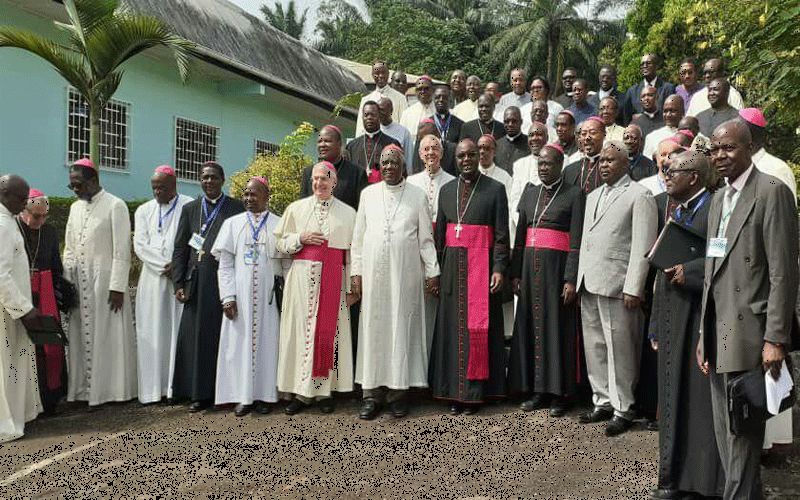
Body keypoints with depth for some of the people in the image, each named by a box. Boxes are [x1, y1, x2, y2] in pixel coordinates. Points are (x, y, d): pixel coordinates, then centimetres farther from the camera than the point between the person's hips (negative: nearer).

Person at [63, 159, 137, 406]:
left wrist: (118, 287, -15)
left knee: (108, 335, 0)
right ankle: (84, 388, 18)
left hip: (105, 281, -6)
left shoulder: (115, 206, -8)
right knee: (81, 335, 8)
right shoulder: (75, 207, 12)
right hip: (78, 283, 6)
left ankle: (112, 388, 9)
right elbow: (69, 248, 15)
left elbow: (121, 251, -11)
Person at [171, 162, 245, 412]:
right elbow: (180, 249, 11)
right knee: (196, 337, 3)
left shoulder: (236, 208, 5)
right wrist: (178, 283, 2)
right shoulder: (189, 209, 13)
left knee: (224, 335, 1)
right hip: (197, 284, 3)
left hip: (226, 281, -2)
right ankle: (200, 394, 11)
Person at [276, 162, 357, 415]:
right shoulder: (296, 208, 9)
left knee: (328, 331, 0)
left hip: (332, 279, -1)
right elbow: (281, 242, 11)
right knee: (301, 330, 0)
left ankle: (325, 390, 9)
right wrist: (301, 239, -8)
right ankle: (301, 391, 6)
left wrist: (352, 287, -1)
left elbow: (352, 251, 4)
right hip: (302, 276, 1)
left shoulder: (348, 213, 7)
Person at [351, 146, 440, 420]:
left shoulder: (417, 195, 6)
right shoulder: (368, 194, 10)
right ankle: (372, 392, 7)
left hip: (405, 274, -1)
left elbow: (426, 238, 5)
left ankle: (398, 390, 7)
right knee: (373, 328, 2)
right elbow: (358, 237, 9)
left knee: (401, 328, 0)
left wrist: (432, 272, -1)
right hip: (373, 273, 2)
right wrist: (356, 272, 3)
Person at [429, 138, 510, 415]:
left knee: (478, 327, -1)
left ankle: (475, 392, 8)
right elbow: (439, 233, 13)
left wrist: (499, 269, -13)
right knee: (452, 326, 5)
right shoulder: (446, 190, 12)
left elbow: (502, 234, -3)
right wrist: (437, 269, 6)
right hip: (452, 265, 4)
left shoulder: (495, 189, 0)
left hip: (481, 265, -4)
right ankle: (453, 392, 13)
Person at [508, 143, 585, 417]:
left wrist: (571, 279, -14)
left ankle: (558, 393, 9)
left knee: (557, 326, 0)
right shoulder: (530, 192, 13)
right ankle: (536, 390, 17)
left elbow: (576, 241, -8)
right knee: (530, 325, 7)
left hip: (558, 266, -5)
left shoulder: (573, 194, -2)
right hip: (530, 267, 5)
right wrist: (515, 273, 5)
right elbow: (520, 236, 12)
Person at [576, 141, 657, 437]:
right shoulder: (593, 197, 21)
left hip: (616, 285, -7)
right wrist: (579, 278, 12)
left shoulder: (639, 196, -3)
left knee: (619, 347, -3)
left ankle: (623, 409, 7)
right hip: (588, 283, 7)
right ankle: (603, 401, 22)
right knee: (594, 347, 11)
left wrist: (633, 289, -16)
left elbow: (642, 246, -10)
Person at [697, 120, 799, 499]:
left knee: (743, 435, -2)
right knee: (725, 434, 14)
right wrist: (704, 335, 15)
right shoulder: (718, 199, 16)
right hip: (718, 334, 8)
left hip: (748, 335, -8)